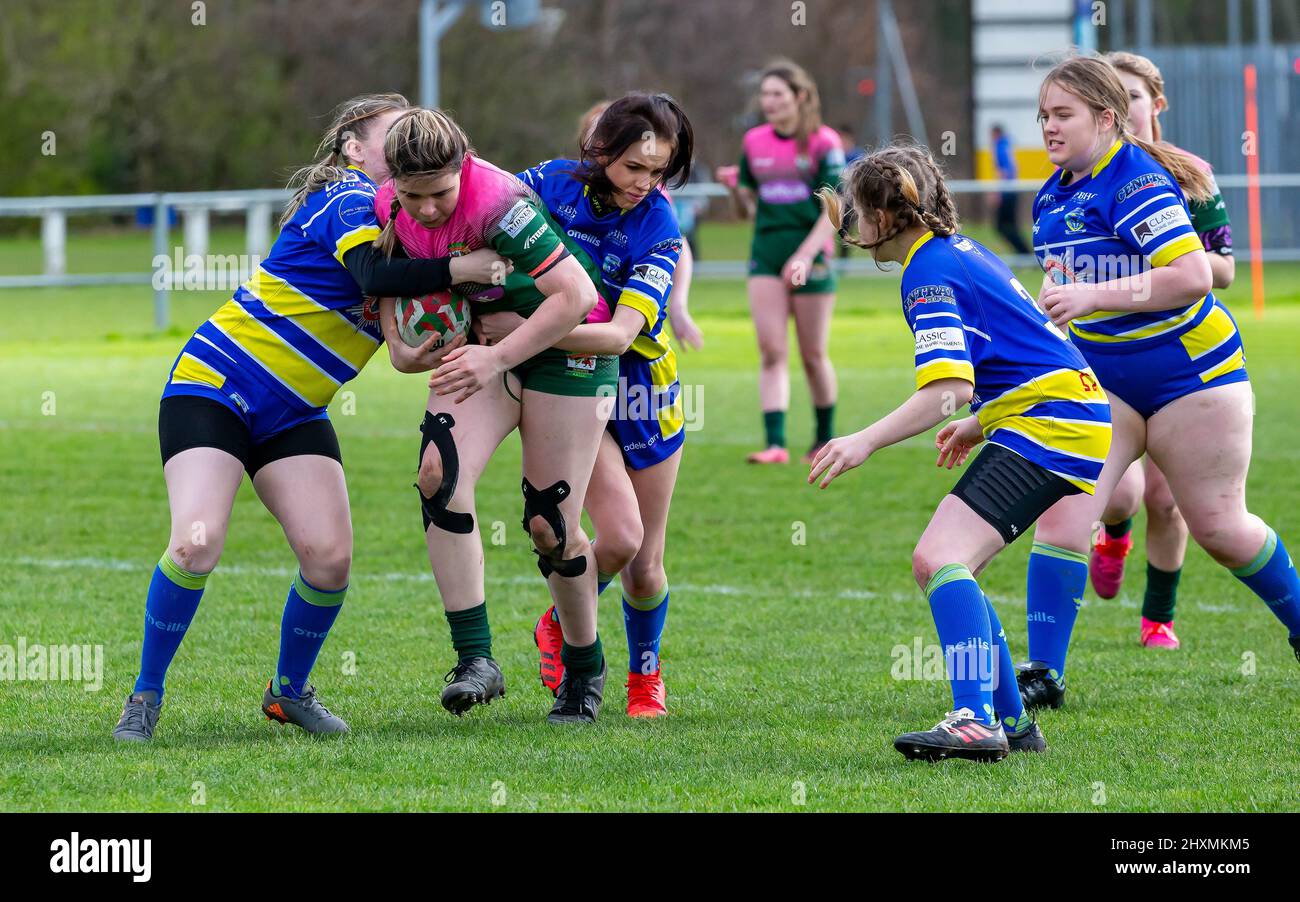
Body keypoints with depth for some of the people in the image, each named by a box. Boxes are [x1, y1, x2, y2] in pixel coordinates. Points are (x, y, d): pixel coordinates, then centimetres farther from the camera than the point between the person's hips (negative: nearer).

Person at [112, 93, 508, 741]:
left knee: (330, 557, -9)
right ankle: (145, 695, -4)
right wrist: (459, 269, -34)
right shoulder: (350, 199, -15)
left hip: (293, 414, 8)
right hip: (212, 389, -8)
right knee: (196, 545, -21)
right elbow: (374, 275, -35)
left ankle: (289, 691, 14)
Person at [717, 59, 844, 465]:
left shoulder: (824, 142, -5)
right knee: (771, 351, -8)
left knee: (813, 355, 4)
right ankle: (775, 443, -12)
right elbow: (748, 207, 14)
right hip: (766, 257, 3)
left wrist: (806, 256, -20)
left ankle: (825, 439, 21)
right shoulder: (754, 142, 9)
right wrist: (735, 189, -8)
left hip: (810, 257, -3)